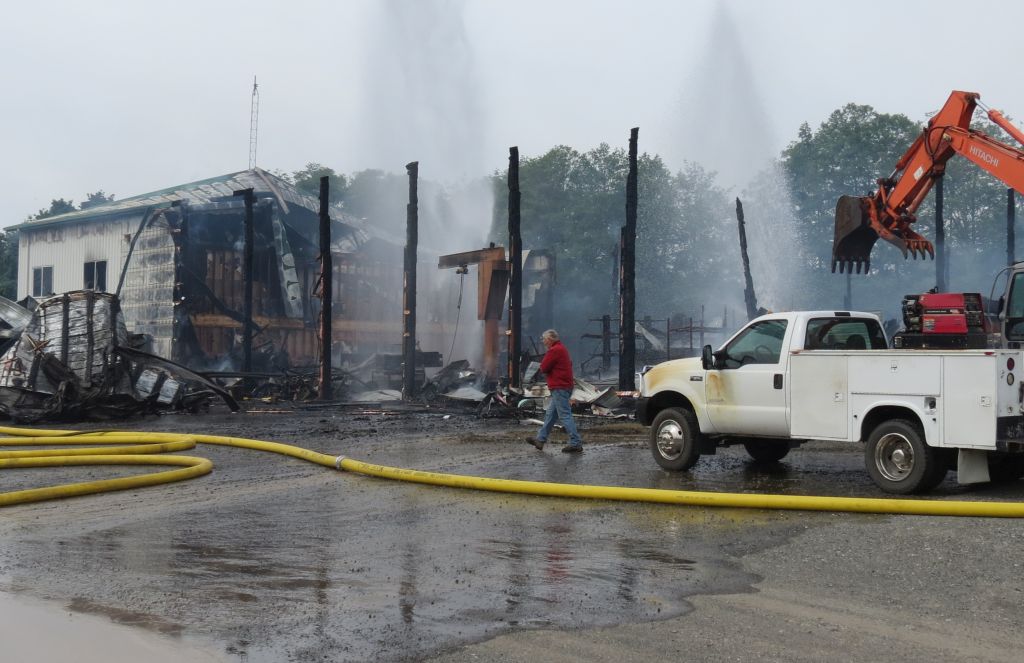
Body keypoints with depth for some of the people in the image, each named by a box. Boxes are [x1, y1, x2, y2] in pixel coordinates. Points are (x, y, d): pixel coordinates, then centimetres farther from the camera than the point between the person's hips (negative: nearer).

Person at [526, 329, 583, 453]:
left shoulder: (554, 350, -15)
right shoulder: (562, 349, 18)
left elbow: (543, 368, -15)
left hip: (559, 388, -11)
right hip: (565, 386, 11)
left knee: (564, 415, -10)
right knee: (550, 414, 15)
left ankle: (576, 443, -11)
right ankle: (540, 440, 22)